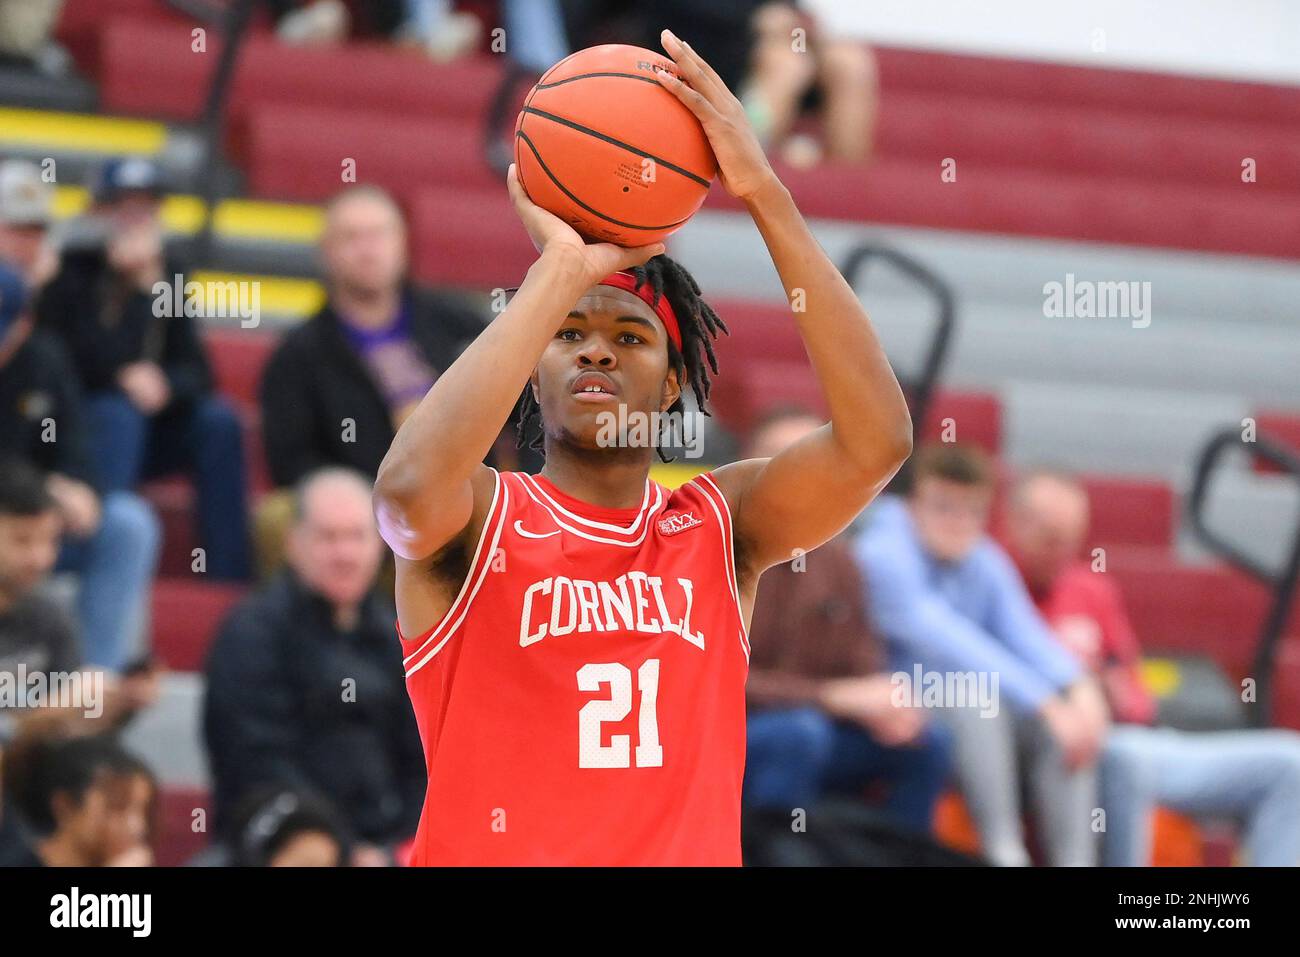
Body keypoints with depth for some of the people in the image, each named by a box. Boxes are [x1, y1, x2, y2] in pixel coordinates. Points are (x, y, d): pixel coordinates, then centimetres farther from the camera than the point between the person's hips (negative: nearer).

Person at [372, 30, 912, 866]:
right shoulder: (479, 517, 2)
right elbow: (411, 486, -21)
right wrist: (561, 271, -17)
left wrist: (765, 195, -10)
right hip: (491, 851, -3)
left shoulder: (723, 524, 8)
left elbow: (877, 441, -7)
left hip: (693, 849, 3)